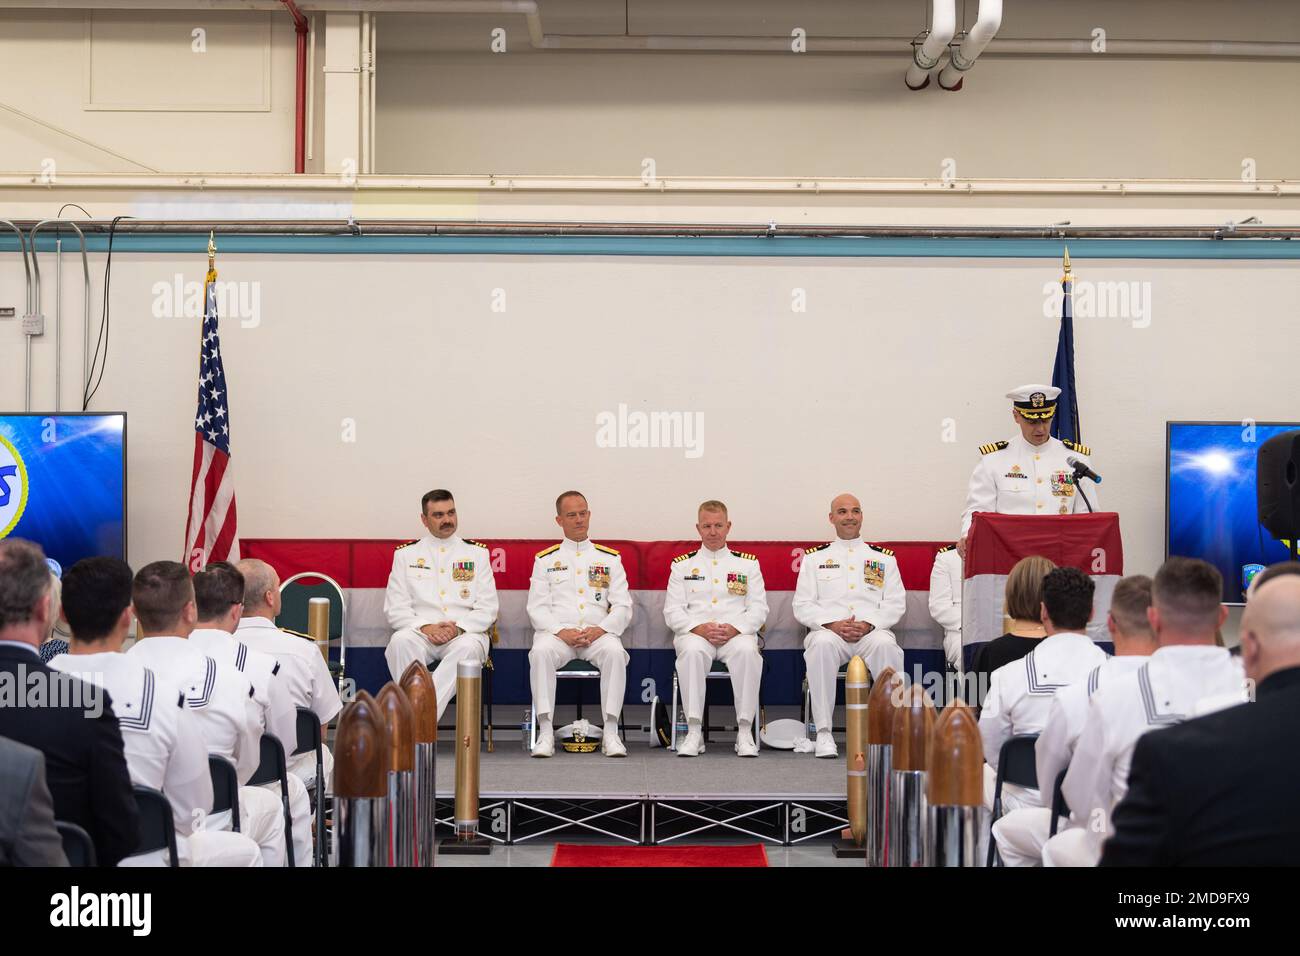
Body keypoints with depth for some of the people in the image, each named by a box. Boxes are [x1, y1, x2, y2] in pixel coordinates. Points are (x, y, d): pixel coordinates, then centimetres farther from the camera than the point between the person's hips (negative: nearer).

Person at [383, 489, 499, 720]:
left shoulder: (477, 553, 13)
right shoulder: (406, 554, 13)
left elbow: (487, 609, 6)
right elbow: (395, 609, 5)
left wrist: (457, 628, -12)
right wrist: (425, 627, -13)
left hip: (464, 633, 0)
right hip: (420, 632, 1)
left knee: (468, 647, -36)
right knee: (400, 641, -33)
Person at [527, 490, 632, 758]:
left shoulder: (610, 559, 16)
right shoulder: (545, 559, 15)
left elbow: (623, 607, 8)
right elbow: (537, 607, 6)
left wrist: (600, 630, -11)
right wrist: (561, 632, -13)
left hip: (599, 633, 0)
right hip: (557, 631, 0)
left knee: (614, 652, -34)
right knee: (541, 652, -34)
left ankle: (610, 731, -30)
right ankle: (545, 732, -31)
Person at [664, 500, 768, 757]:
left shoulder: (748, 564, 17)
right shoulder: (682, 565, 16)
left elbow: (759, 609, 8)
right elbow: (672, 611, 8)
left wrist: (734, 628, -12)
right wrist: (699, 628, -12)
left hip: (736, 633, 0)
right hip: (695, 633, 0)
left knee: (747, 650, -36)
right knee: (692, 651, -36)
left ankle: (745, 731, -30)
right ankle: (694, 732, -31)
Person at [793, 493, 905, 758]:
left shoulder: (884, 558, 20)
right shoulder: (814, 558, 18)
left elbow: (896, 603, 9)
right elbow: (803, 606, 9)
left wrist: (869, 624, -10)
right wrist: (833, 624, -10)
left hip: (872, 632, 0)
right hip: (830, 630, 0)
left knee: (886, 645, -36)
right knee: (821, 644, -37)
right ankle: (823, 732, -34)